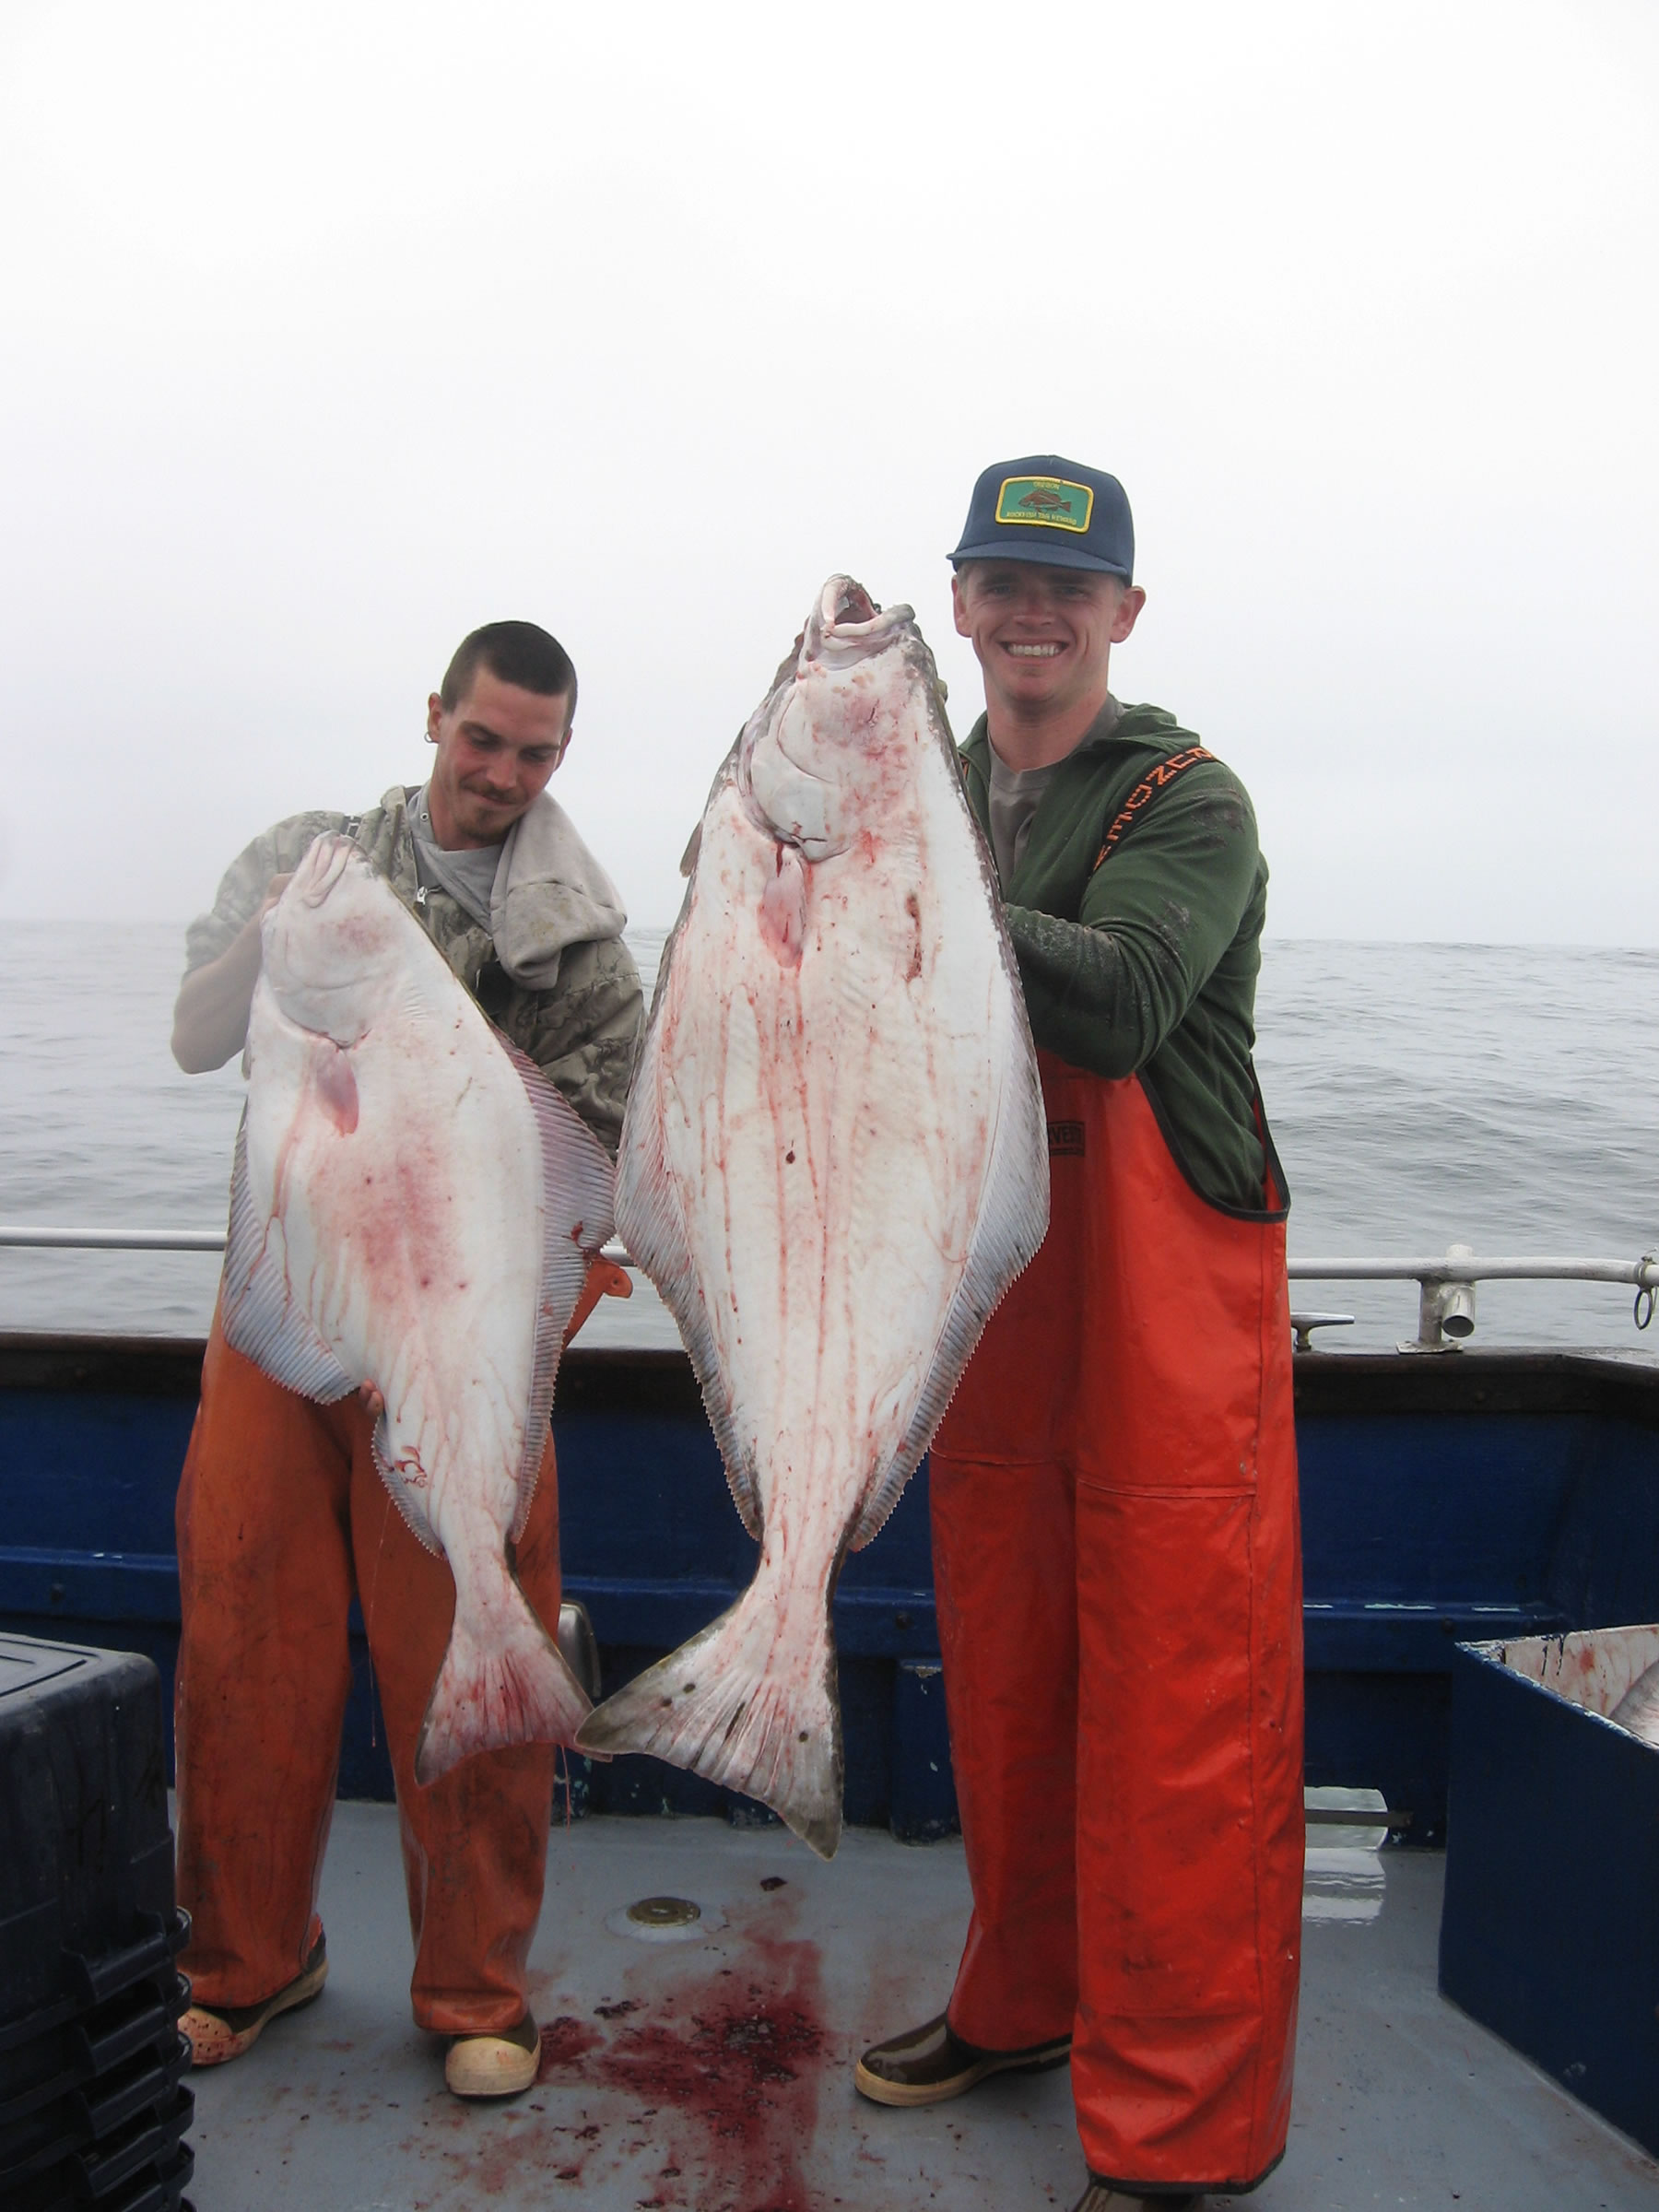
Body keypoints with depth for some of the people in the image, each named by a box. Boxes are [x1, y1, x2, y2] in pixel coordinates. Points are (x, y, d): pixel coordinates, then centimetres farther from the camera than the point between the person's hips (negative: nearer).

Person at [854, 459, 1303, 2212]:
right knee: (1003, 1690, 16)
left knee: (1178, 1718, -1)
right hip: (990, 1313, 6)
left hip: (1166, 1316, -6)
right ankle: (1025, 2002, 37)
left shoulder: (1187, 802, -7)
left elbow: (1118, 1001, -25)